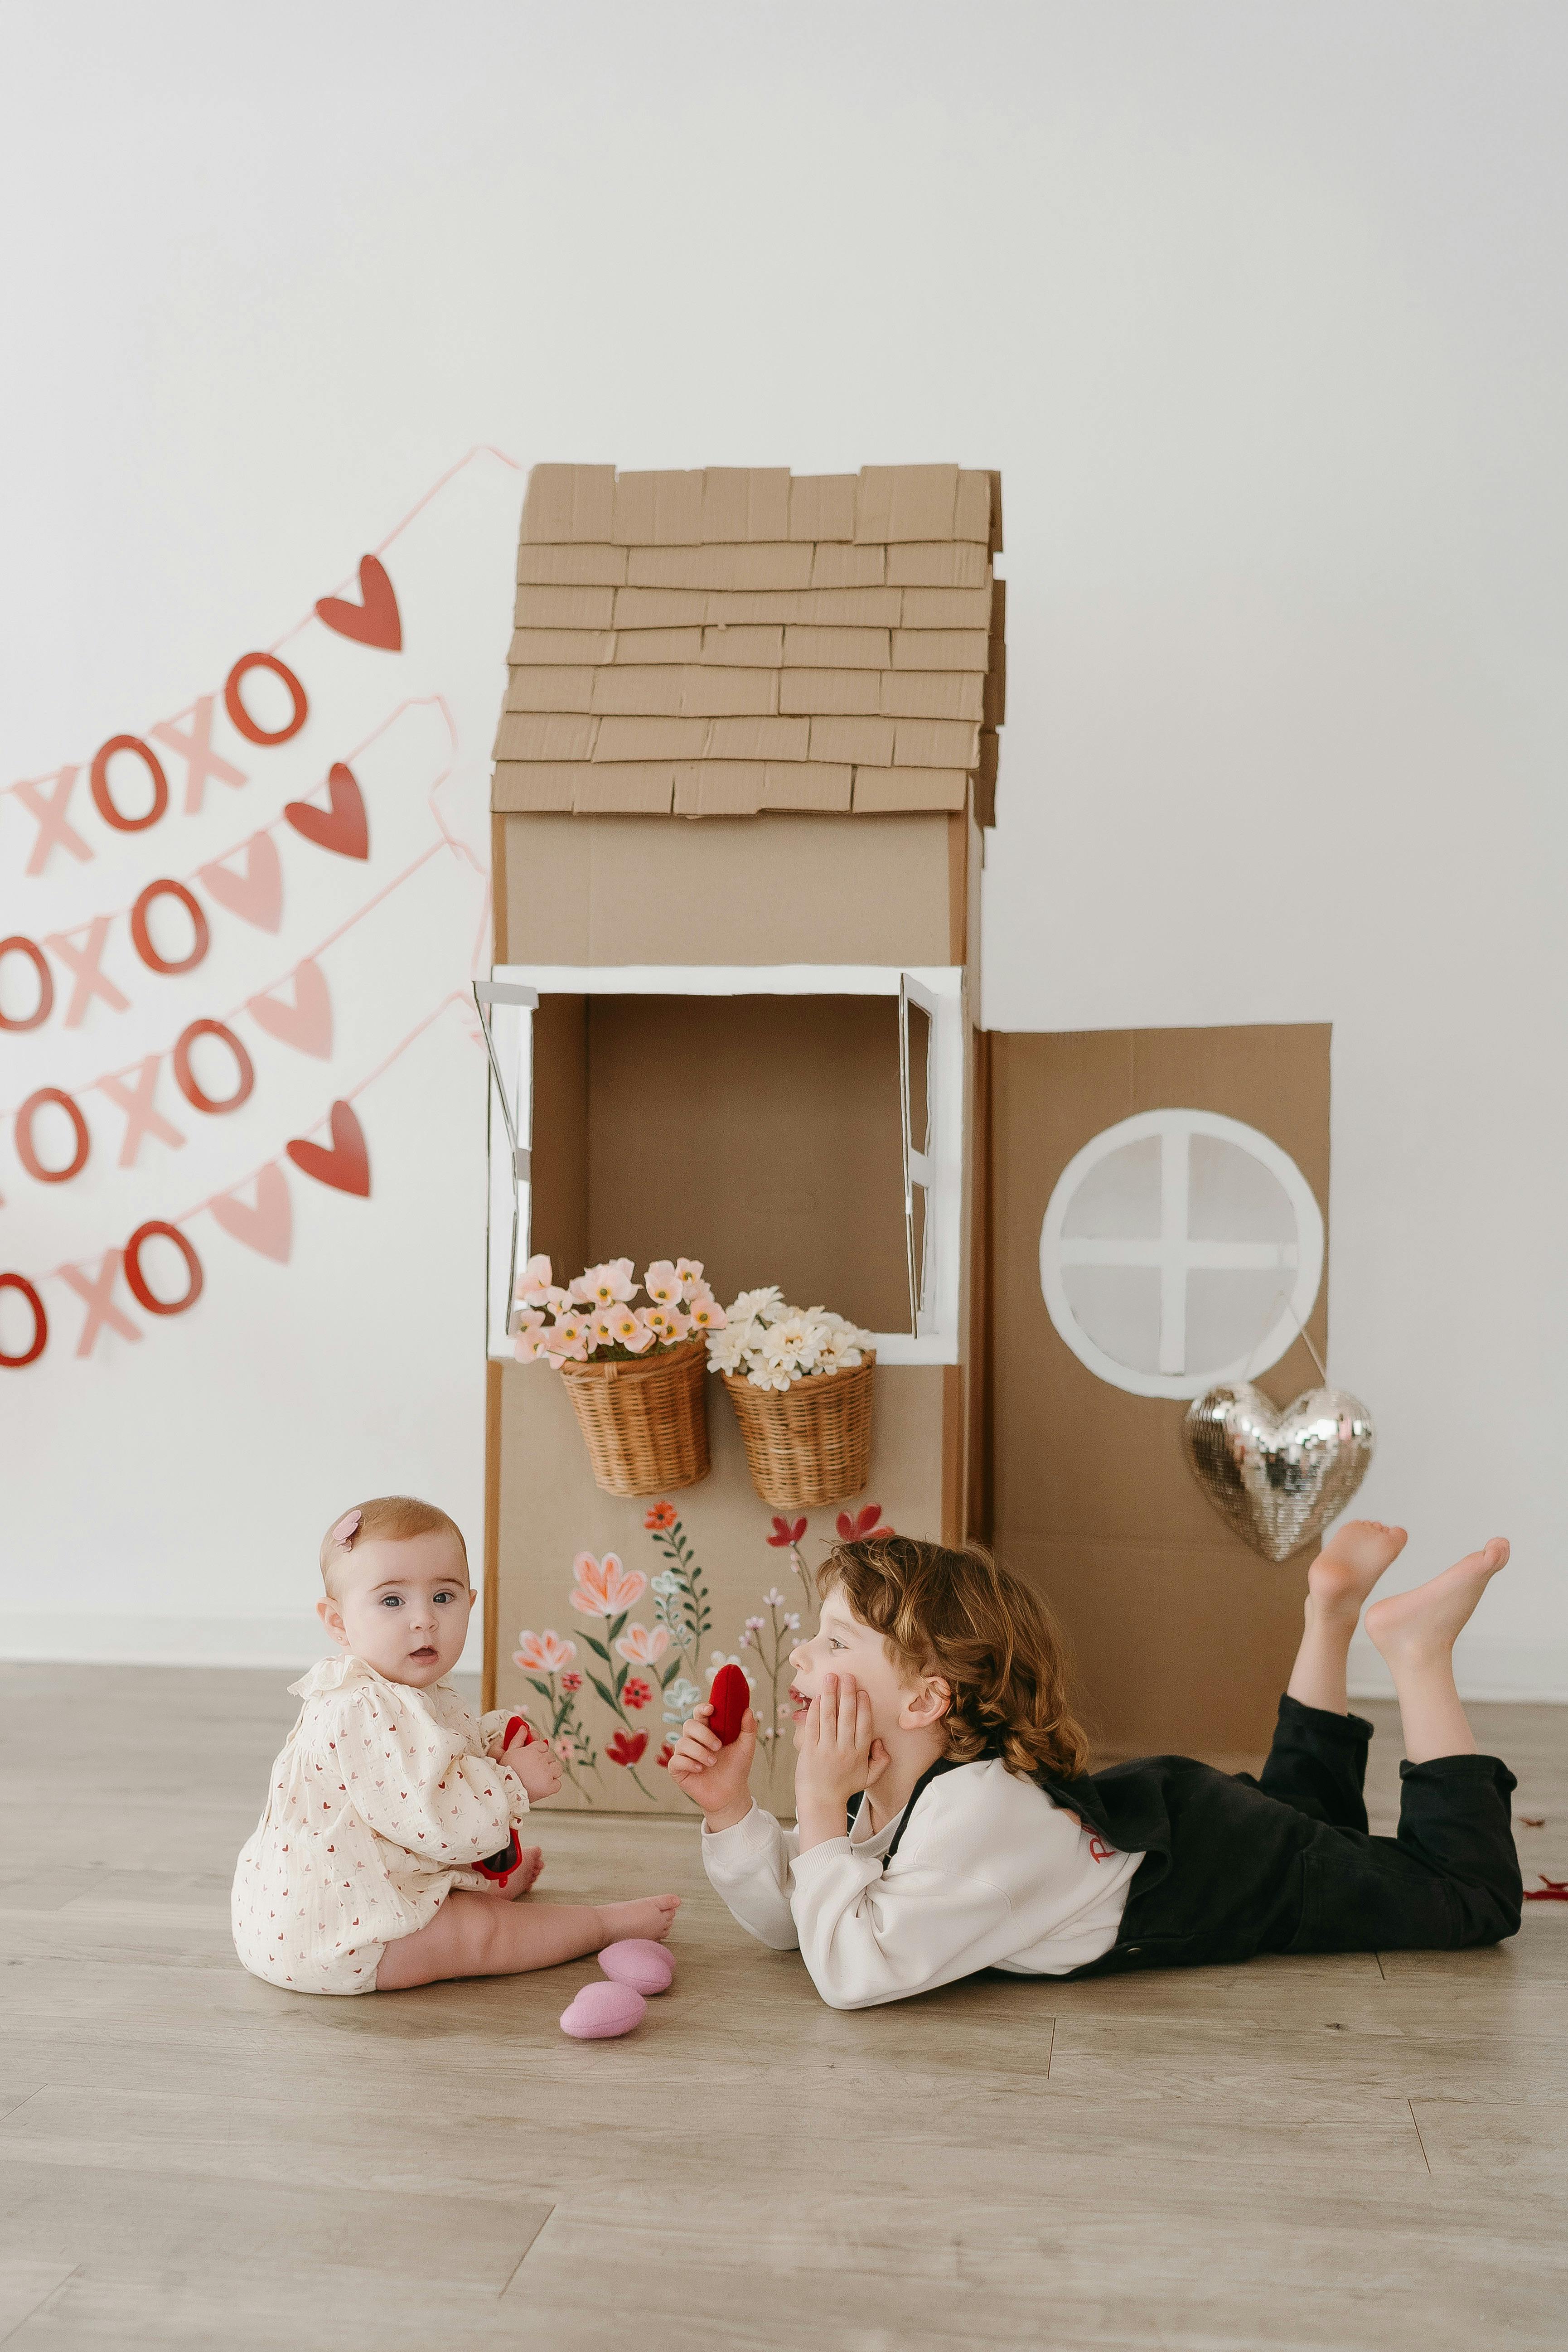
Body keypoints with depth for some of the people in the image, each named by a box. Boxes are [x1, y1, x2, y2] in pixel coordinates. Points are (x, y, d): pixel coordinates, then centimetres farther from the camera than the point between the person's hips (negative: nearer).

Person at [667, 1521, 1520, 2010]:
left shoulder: (979, 1813, -39)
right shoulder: (887, 1794, -13)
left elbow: (855, 1972, -45)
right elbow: (785, 1921, -4)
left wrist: (820, 1810, -39)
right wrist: (729, 1808, -18)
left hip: (1227, 1861, -7)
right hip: (1142, 1815, 8)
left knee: (1474, 1895, 1)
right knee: (1298, 1804, 36)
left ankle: (1416, 1648, 9)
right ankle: (1329, 1614, 33)